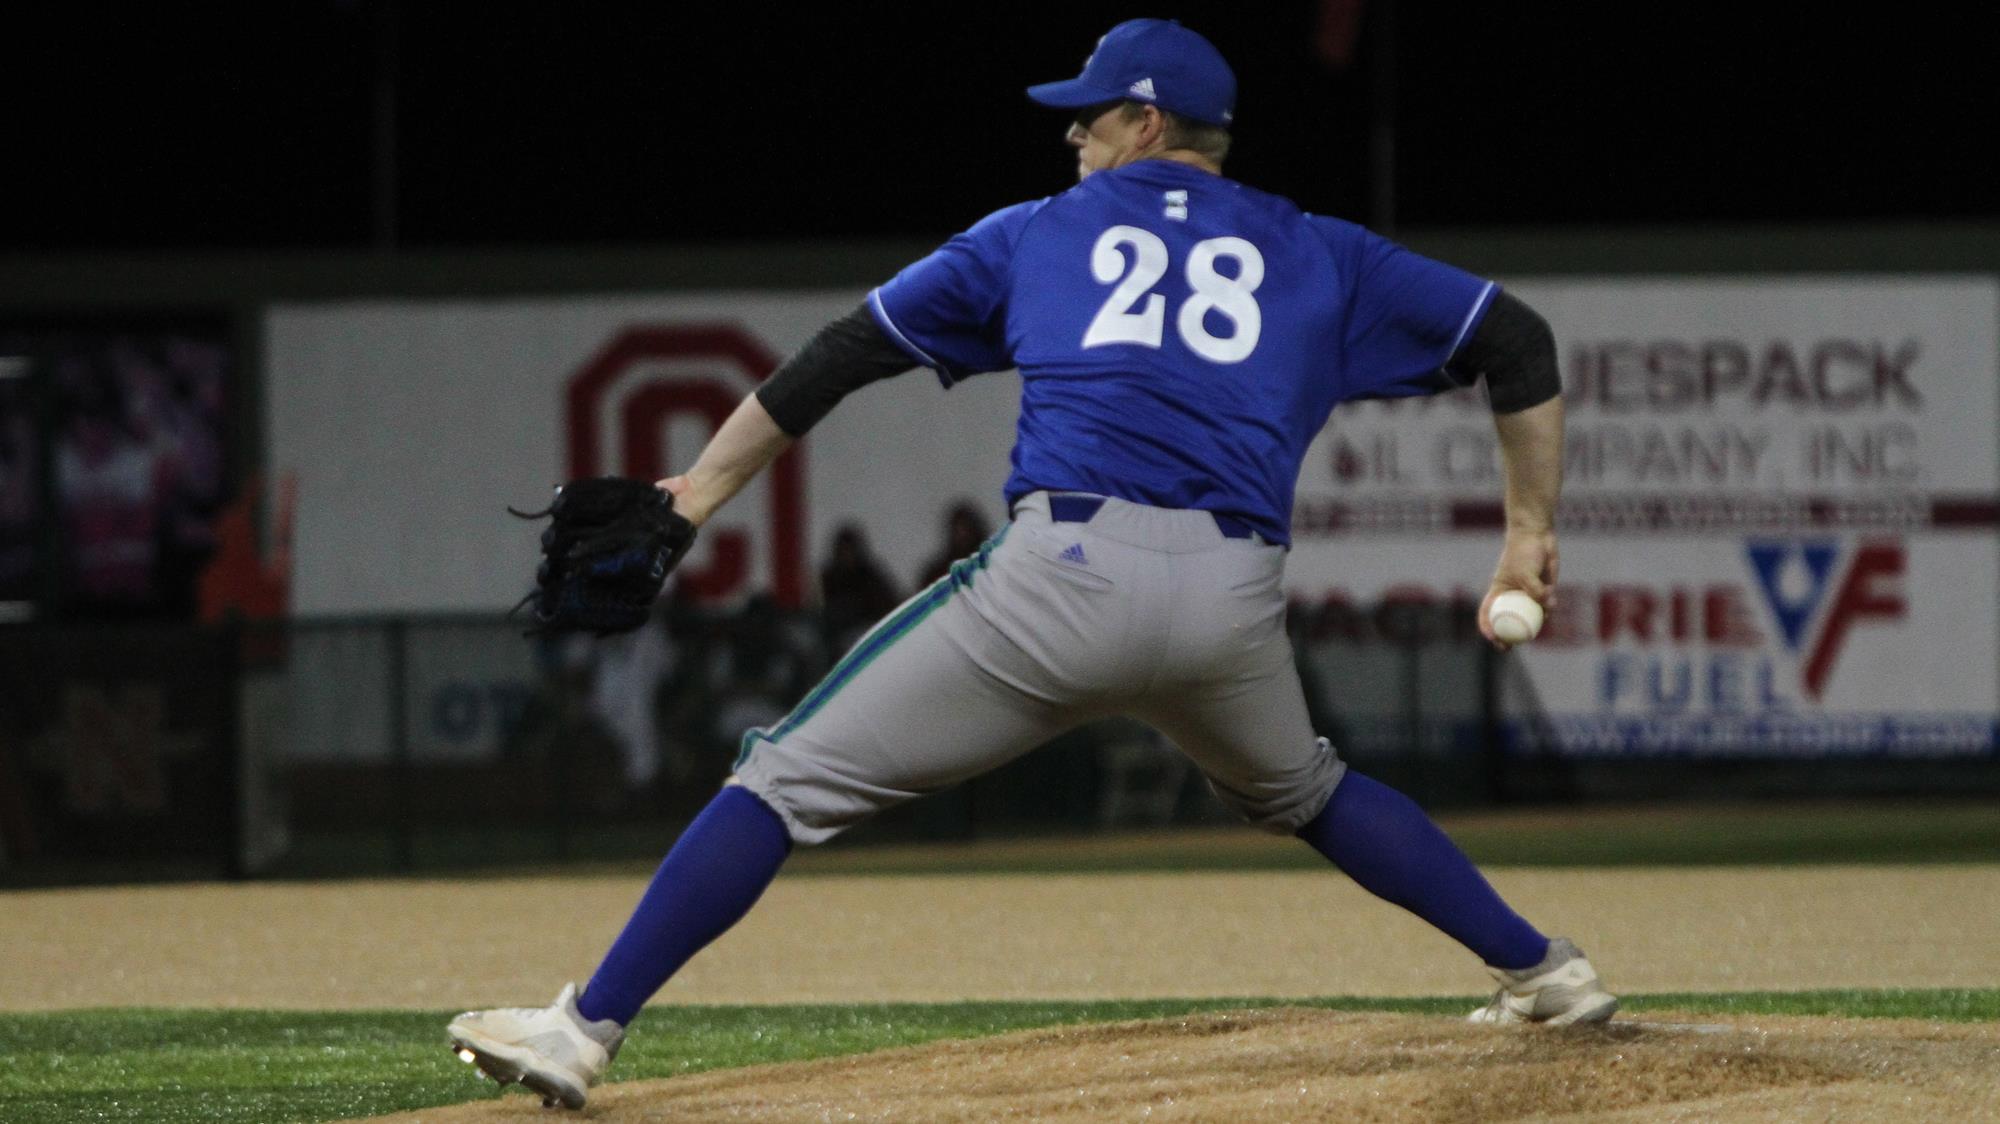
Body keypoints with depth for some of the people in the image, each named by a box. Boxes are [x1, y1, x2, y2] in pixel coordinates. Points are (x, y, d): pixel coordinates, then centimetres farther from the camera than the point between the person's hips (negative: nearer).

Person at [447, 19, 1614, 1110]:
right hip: (1236, 601, 3)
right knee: (1301, 791, 35)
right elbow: (1518, 343, 23)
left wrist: (699, 490, 28)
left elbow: (842, 355, 23)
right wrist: (1531, 532, 27)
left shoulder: (1035, 233, 22)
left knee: (793, 778, 3)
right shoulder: (1320, 258, 24)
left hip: (1067, 565, -3)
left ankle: (588, 1028, -7)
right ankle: (1542, 970, 32)